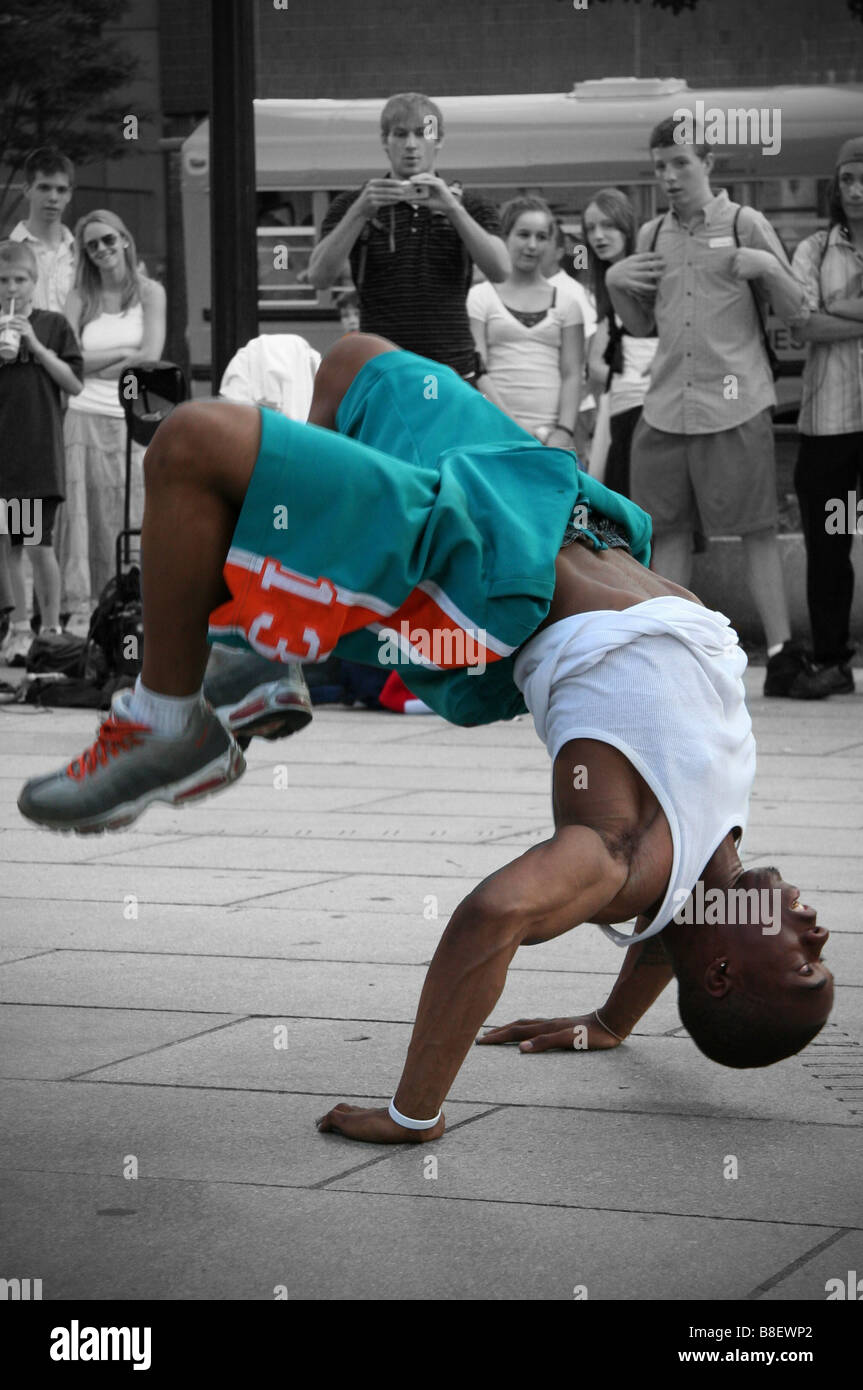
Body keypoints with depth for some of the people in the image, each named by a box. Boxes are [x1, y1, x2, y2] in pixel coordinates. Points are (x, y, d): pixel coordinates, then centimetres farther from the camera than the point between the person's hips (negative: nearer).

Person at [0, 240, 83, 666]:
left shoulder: (53, 325, 2)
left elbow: (74, 384, -2)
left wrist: (35, 344, -10)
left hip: (40, 452, -3)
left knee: (39, 544, -6)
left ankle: (51, 628, 6)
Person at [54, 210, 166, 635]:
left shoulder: (149, 293, 7)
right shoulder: (80, 298, 9)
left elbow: (150, 356, -5)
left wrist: (95, 365, -3)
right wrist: (122, 352, -7)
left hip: (135, 420, 0)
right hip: (86, 417, 1)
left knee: (135, 520, -1)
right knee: (86, 514, -3)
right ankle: (81, 608, -1)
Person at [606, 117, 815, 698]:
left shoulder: (745, 224, -1)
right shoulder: (653, 235, 13)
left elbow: (799, 314, 0)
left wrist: (767, 267, -16)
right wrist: (616, 282, 5)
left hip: (735, 405, -5)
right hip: (666, 406, 5)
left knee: (757, 528, -3)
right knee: (668, 529, 7)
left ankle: (782, 650, 0)